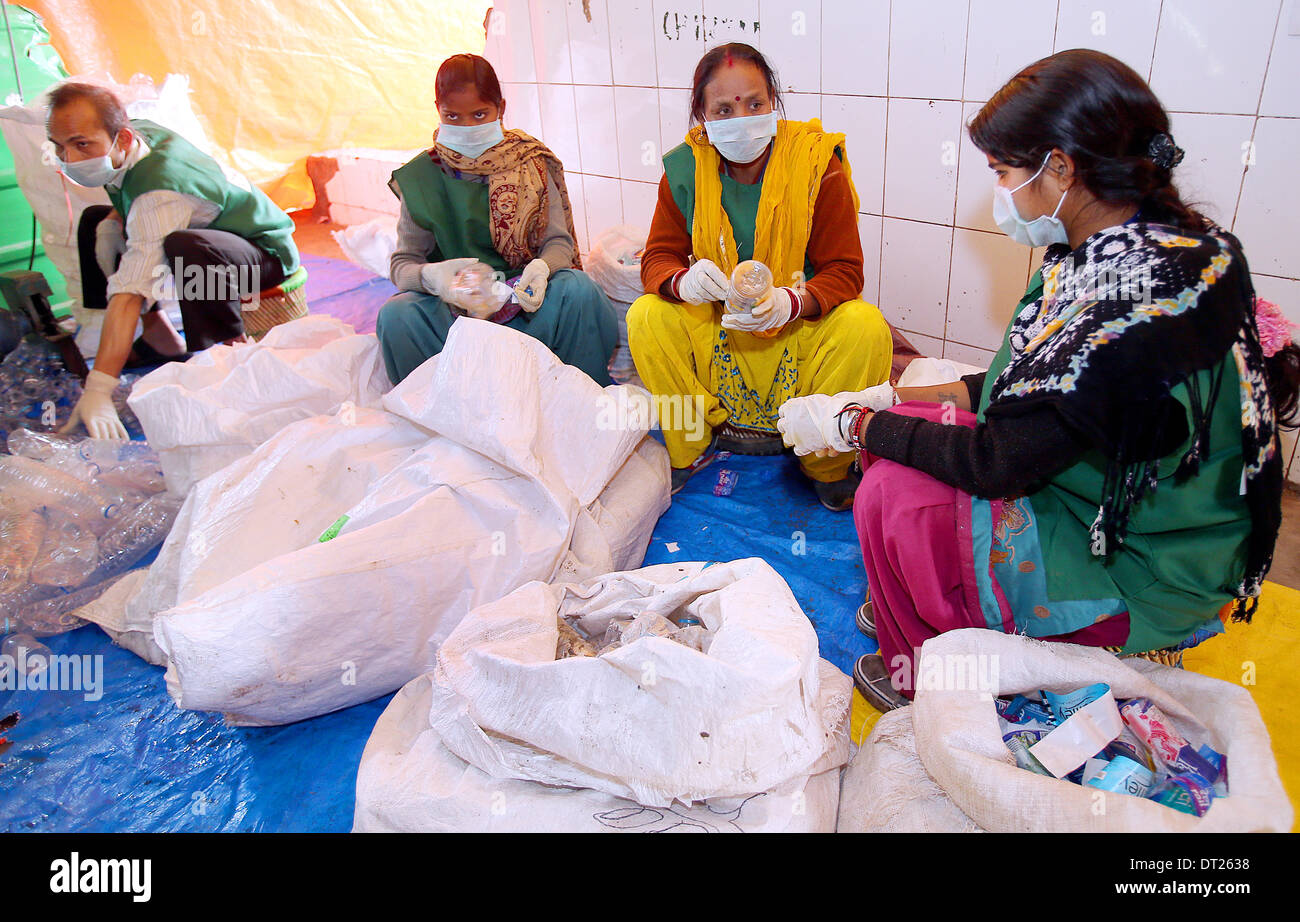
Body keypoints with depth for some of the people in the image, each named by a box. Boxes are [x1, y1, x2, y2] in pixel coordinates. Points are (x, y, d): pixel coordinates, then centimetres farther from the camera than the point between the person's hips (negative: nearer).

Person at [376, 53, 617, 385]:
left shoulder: (530, 163, 3)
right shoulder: (422, 175, 2)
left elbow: (559, 240, -2)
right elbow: (402, 262, 1)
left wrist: (542, 267, -28)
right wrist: (431, 275, -26)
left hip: (525, 301, 0)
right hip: (455, 306, 1)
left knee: (576, 289, -30)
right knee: (395, 315, -28)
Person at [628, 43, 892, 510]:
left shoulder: (817, 164, -12)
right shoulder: (685, 170, -6)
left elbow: (844, 271, -13)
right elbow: (657, 259, -5)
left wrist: (789, 302, -36)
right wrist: (683, 281, -32)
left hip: (802, 324, -1)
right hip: (714, 326, 2)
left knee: (866, 327, -30)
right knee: (645, 317, -23)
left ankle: (828, 466, -7)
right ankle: (693, 445, -3)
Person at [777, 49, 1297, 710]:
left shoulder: (1140, 304, -33)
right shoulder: (1116, 251, -3)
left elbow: (996, 464, -27)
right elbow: (1028, 386, 7)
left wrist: (852, 423, -15)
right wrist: (889, 401, 0)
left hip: (1143, 579, -9)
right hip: (1114, 503, 9)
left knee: (893, 495, -18)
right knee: (896, 434, 4)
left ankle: (928, 685, 8)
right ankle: (913, 603, 23)